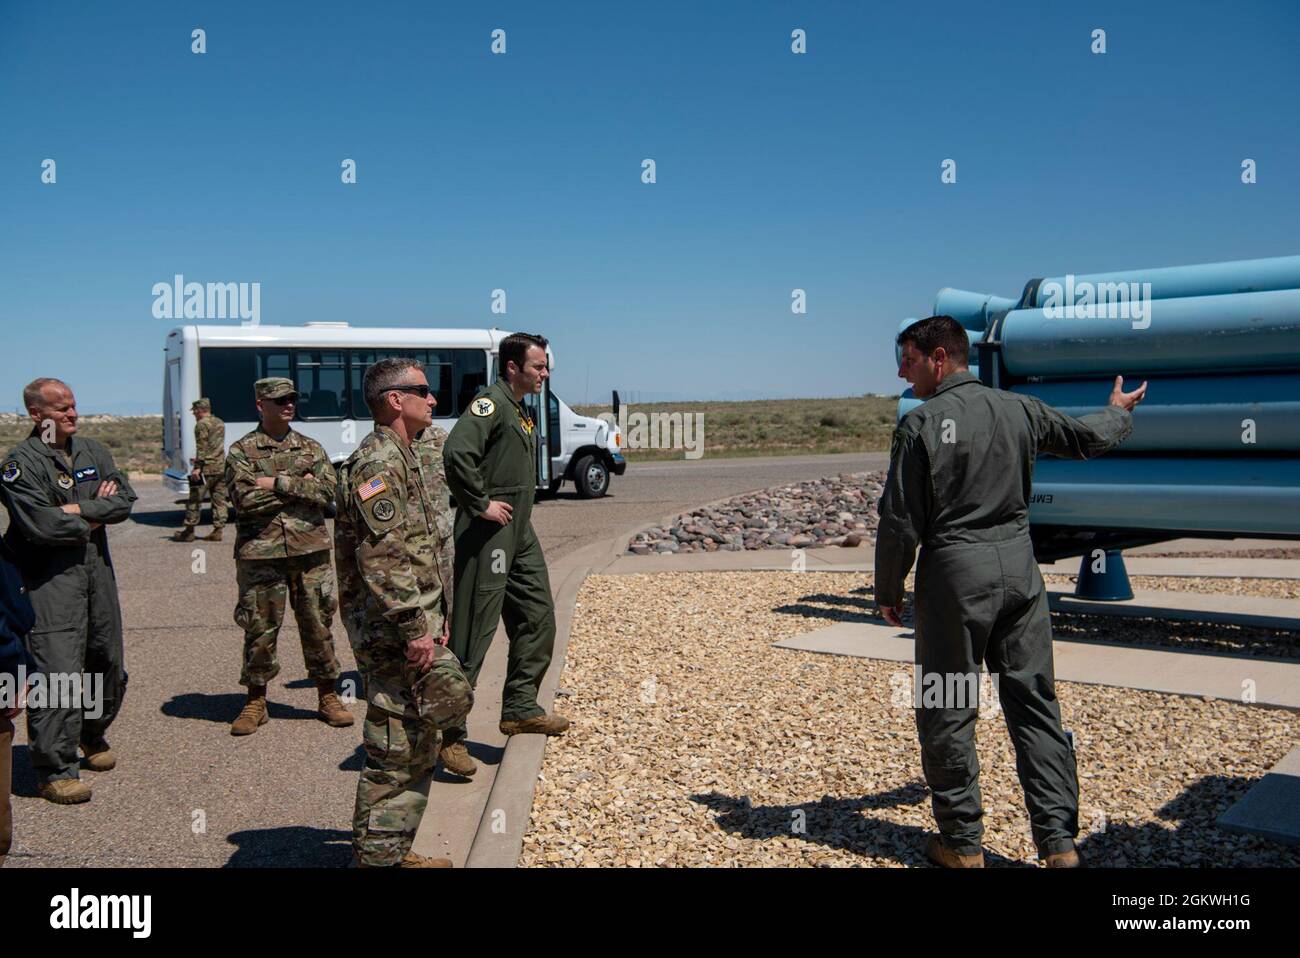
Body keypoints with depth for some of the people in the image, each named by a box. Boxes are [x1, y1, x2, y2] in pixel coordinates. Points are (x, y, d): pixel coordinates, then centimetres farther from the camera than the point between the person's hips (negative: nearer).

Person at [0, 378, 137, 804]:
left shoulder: (91, 451, 12)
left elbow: (125, 499, 2)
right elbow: (42, 525, -19)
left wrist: (79, 509, -11)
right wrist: (93, 520, -6)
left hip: (98, 569, 7)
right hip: (51, 578, -7)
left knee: (108, 662, 16)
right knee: (59, 672, -11)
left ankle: (93, 735, 39)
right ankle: (54, 771, -2)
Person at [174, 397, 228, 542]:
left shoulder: (202, 424, -8)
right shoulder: (220, 423, 17)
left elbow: (202, 447, -17)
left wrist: (198, 466, -19)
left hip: (206, 469, -7)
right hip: (221, 467, 8)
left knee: (195, 500, 1)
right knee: (219, 500, 8)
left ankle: (189, 532, 5)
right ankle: (217, 531, 6)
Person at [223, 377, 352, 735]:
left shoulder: (311, 448, 10)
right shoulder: (242, 452, 2)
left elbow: (327, 491, -5)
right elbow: (246, 500, -13)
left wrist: (279, 484, -11)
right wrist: (300, 487, -10)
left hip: (310, 549, 2)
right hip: (260, 553, -2)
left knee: (318, 625, 7)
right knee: (260, 628, 5)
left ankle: (327, 696, 19)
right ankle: (255, 702, 20)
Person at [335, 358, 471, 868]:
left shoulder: (414, 454, 16)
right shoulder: (377, 464, -15)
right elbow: (383, 560, -23)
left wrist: (436, 620, 21)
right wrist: (415, 629, -23)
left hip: (419, 620, 10)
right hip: (392, 629, -10)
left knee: (418, 742, 16)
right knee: (397, 744, -3)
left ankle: (394, 849, 28)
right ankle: (377, 854, 9)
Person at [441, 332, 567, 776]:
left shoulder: (522, 411, 16)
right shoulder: (490, 403, -14)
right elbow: (456, 452, -30)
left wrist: (519, 513, 15)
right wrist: (481, 505, -23)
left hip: (520, 533, 10)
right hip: (488, 535, -10)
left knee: (537, 618, 14)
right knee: (473, 632, -6)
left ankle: (520, 709, 26)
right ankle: (449, 734, 2)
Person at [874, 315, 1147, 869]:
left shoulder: (921, 424, -9)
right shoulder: (1019, 410, 6)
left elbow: (900, 522, -10)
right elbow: (1088, 438, 23)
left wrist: (888, 591, 2)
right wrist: (1119, 412, 45)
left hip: (955, 574, -5)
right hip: (1019, 566, 5)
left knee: (948, 711, 7)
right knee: (1034, 703, 10)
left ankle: (962, 844, 16)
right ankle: (1059, 841, 11)